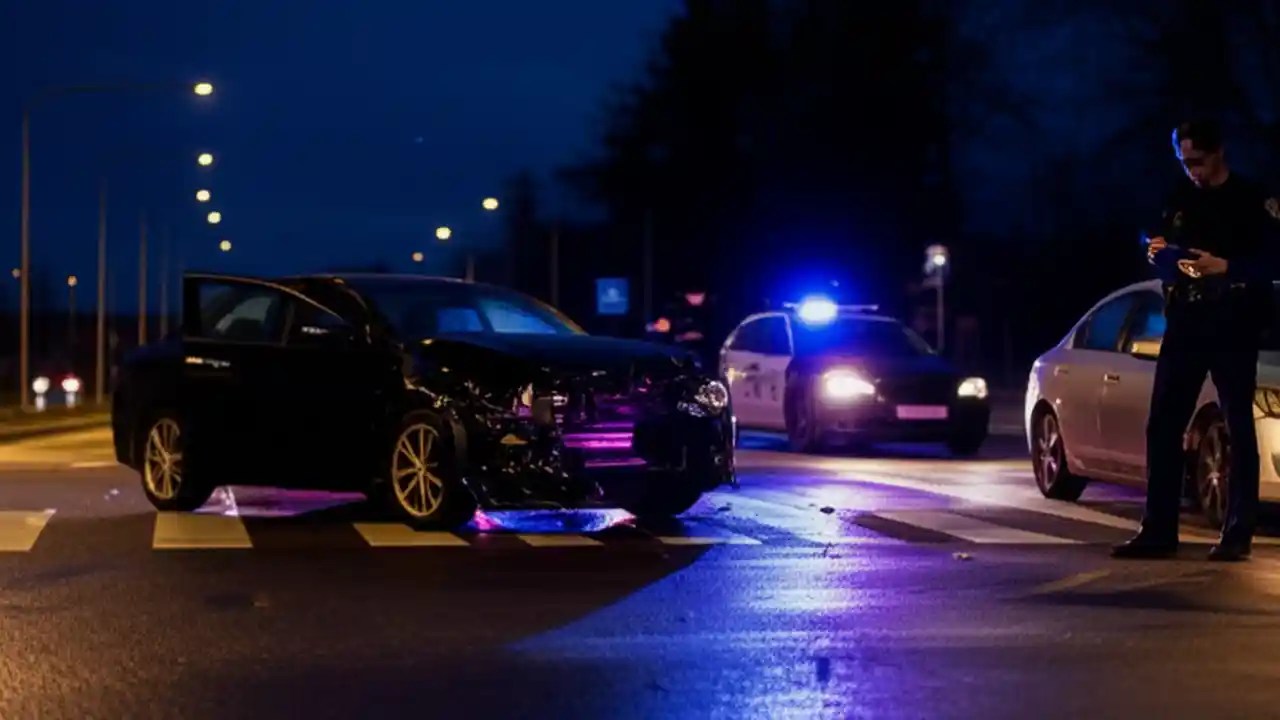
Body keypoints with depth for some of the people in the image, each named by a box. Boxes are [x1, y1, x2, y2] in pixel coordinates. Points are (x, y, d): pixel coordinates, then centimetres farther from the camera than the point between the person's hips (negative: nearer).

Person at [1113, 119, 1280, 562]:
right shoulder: (1180, 200, 14)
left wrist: (1225, 268, -22)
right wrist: (1157, 253, -2)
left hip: (1232, 328, -5)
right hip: (1184, 325, 5)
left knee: (1239, 429, -1)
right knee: (1162, 427, 2)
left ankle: (1237, 534, 2)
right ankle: (1158, 531, 6)